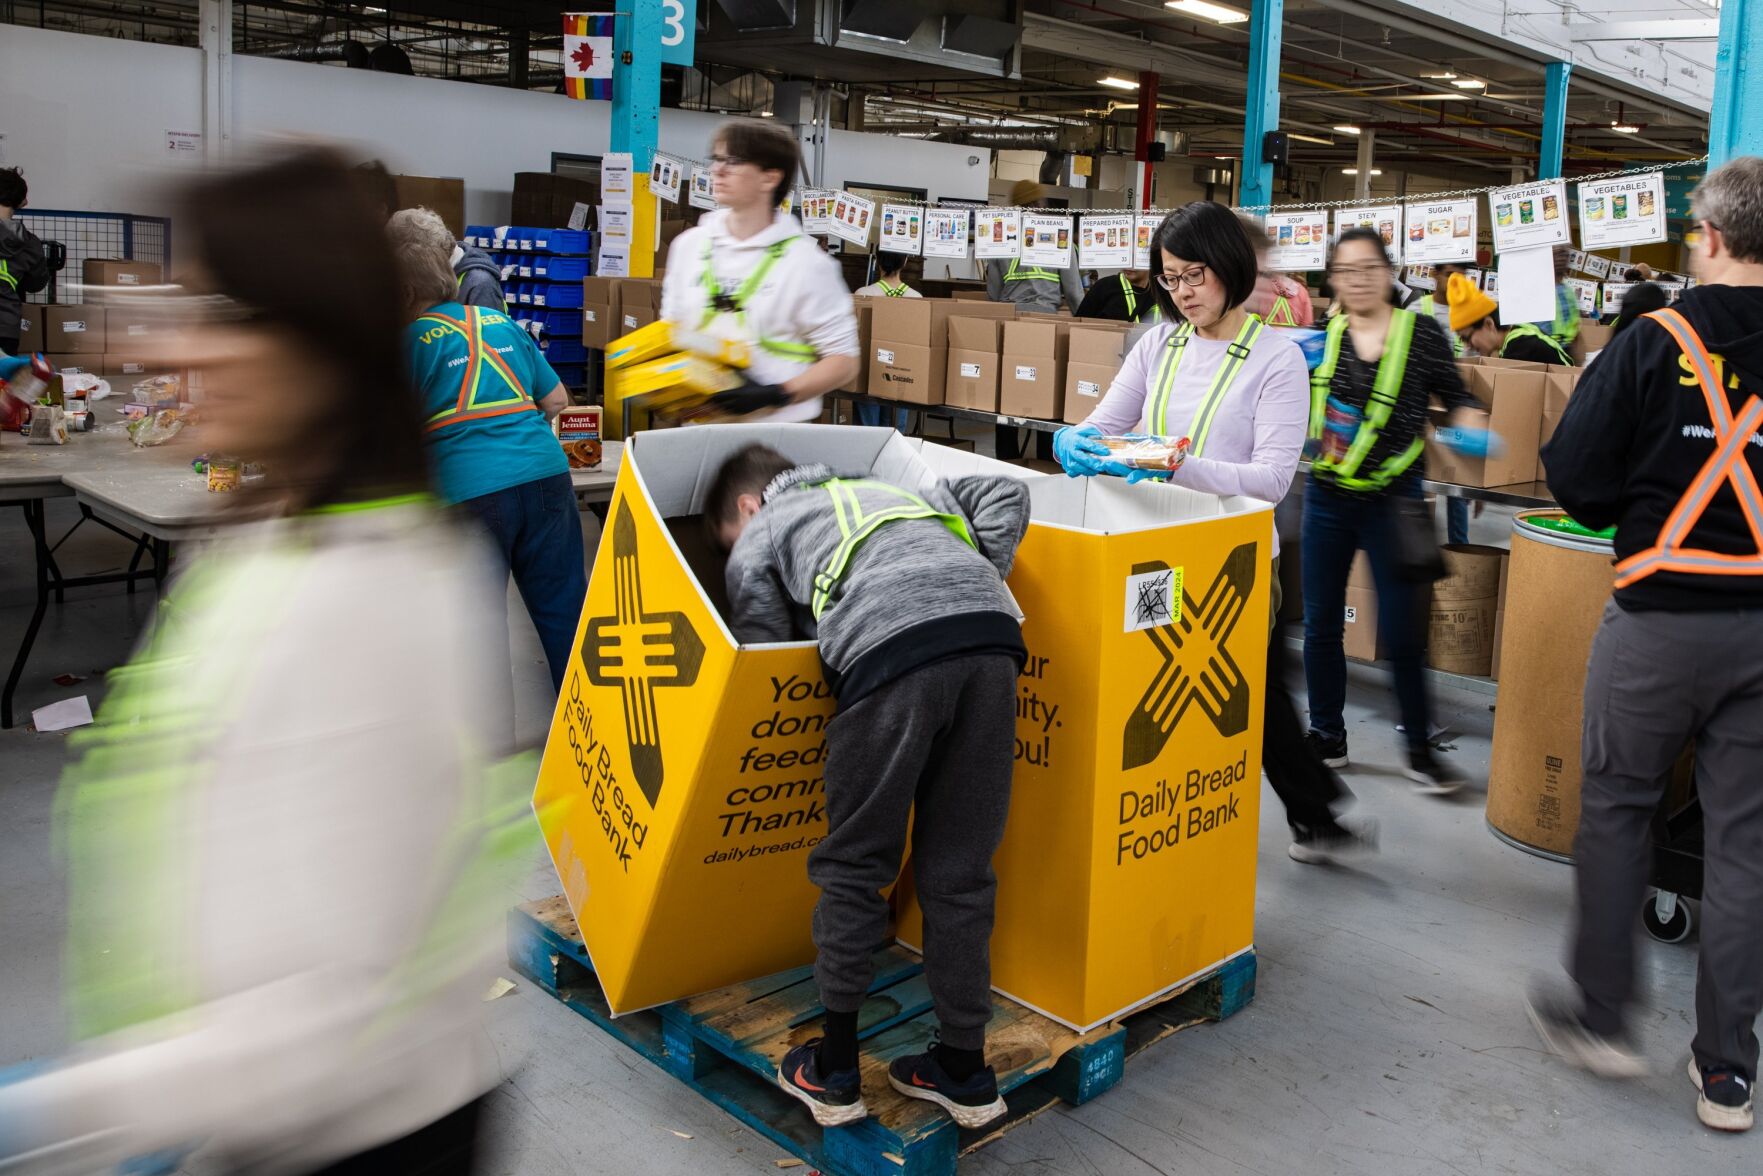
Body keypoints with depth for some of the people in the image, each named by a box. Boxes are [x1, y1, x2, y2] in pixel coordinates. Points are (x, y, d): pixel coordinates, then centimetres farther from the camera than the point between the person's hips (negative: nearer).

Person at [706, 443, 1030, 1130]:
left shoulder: (757, 538, 27)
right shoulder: (893, 491, 40)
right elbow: (1005, 494, 29)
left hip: (891, 646, -5)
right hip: (992, 637, 5)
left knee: (853, 866, 11)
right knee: (958, 873, 14)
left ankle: (833, 1073, 20)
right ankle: (964, 1072, 23)